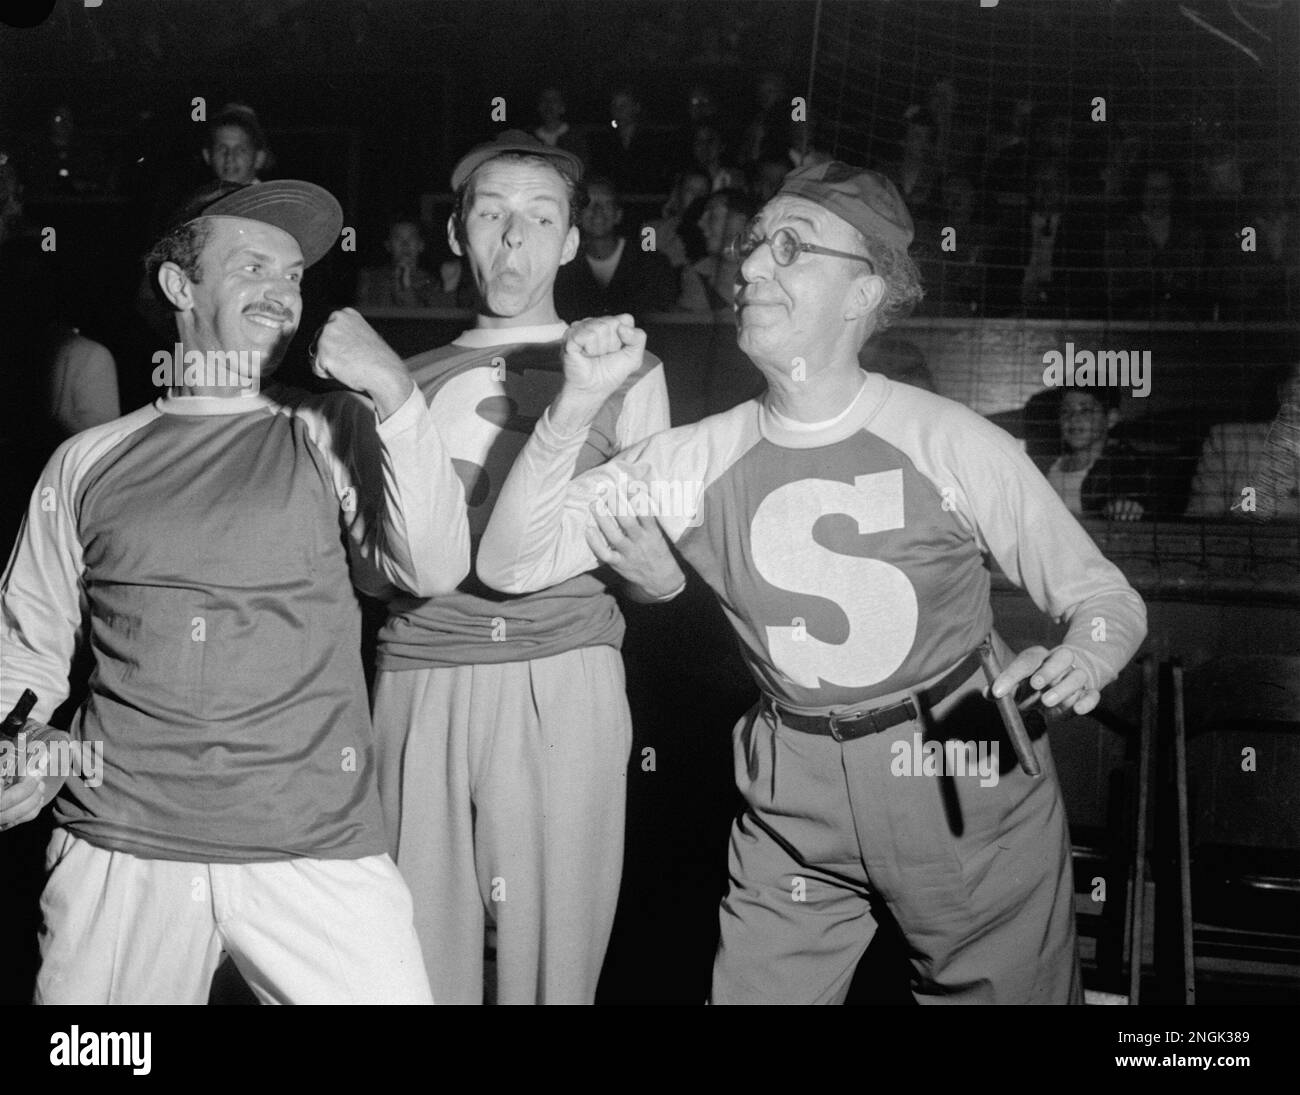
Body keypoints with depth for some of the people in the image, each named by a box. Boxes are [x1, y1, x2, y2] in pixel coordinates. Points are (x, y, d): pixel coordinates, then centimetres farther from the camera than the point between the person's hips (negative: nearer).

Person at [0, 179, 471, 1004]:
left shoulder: (332, 435, 7)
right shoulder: (89, 463, 9)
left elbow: (435, 570, -7)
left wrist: (395, 394, -13)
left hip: (316, 852, 0)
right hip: (121, 849, 1)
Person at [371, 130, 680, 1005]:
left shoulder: (621, 375, 11)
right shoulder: (411, 381, 17)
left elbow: (667, 579, 10)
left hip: (560, 682, -2)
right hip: (423, 679, 2)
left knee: (552, 950, -2)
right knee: (422, 959, 1)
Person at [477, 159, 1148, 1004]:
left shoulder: (951, 443, -13)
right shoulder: (697, 460, -6)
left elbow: (1103, 595, -6)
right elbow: (510, 563, -7)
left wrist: (1080, 662, -29)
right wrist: (578, 403, -19)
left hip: (966, 786, -2)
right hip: (795, 806, 2)